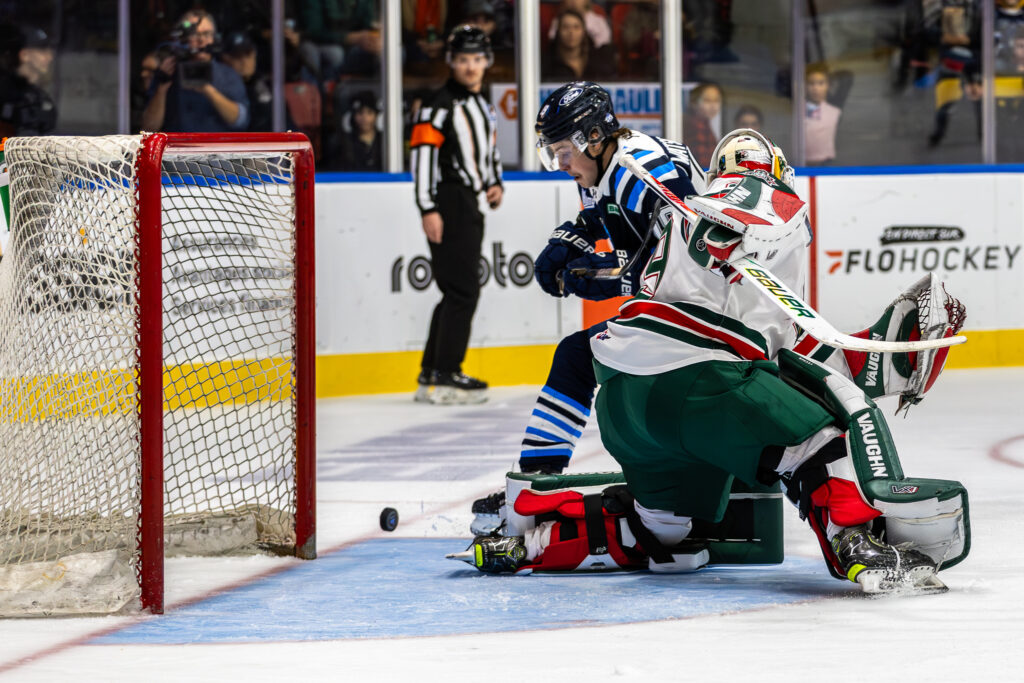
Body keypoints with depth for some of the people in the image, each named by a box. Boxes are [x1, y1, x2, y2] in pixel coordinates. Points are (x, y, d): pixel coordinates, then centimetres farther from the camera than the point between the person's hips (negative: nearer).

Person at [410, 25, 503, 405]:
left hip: (470, 206, 9)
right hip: (447, 205, -9)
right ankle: (445, 376, -11)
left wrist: (495, 184, 11)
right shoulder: (440, 104, -12)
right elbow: (422, 153, -17)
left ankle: (430, 376, 16)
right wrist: (428, 209, -21)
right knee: (462, 290, -13)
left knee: (458, 292, 11)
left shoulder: (483, 106, 17)